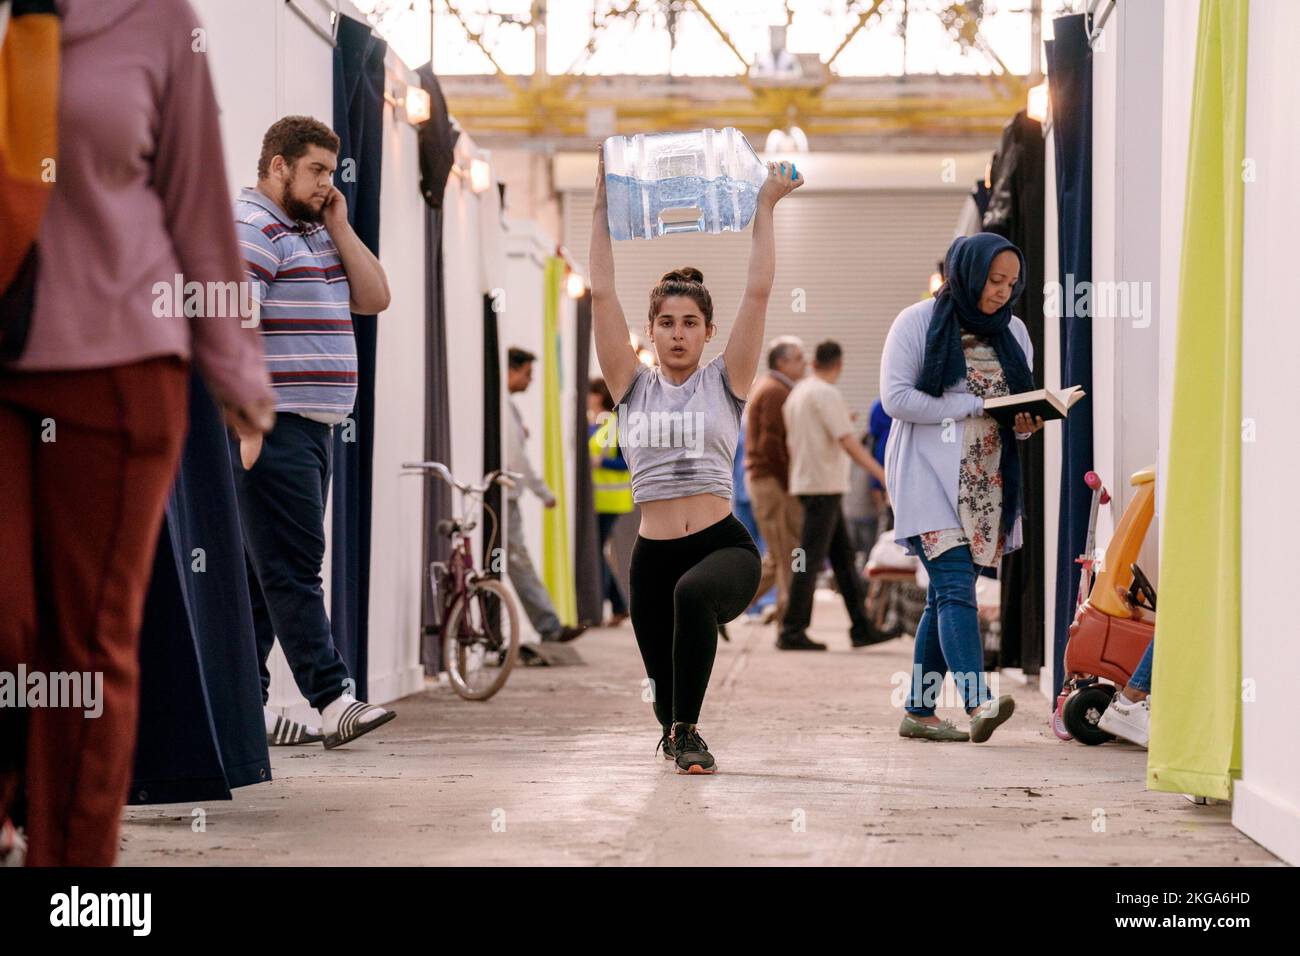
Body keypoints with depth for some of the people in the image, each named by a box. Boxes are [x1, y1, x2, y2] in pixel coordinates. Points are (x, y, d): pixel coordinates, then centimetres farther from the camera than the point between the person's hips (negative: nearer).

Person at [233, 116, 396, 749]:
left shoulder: (313, 233, 21)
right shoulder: (250, 229, -8)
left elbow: (374, 298, 16)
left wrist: (338, 226, 8)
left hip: (312, 428, 9)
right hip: (271, 428, -9)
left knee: (264, 569, 8)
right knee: (291, 565, -11)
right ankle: (333, 699, -16)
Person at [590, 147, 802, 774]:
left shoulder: (724, 384, 6)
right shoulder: (633, 388, 10)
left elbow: (757, 295, 0)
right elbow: (602, 296, 6)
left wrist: (766, 210, 2)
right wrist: (601, 209, 6)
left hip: (724, 549, -3)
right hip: (654, 557, 3)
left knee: (694, 593, -38)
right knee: (665, 691, 7)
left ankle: (687, 731, -25)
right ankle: (676, 729, 45)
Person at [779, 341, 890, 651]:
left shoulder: (797, 393, 15)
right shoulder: (826, 394, -13)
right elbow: (848, 442, -18)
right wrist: (883, 475, -17)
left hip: (806, 482, 9)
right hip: (823, 484, -9)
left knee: (843, 556, 10)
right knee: (810, 559, -7)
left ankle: (862, 628, 10)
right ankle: (792, 632, -6)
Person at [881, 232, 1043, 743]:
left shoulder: (1012, 331, 16)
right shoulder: (917, 322, -2)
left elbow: (1020, 405, 21)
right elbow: (896, 398, -11)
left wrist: (1027, 423, -4)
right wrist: (976, 405, -14)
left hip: (986, 484, 6)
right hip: (931, 476, -6)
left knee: (945, 593, 7)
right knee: (955, 584, -18)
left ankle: (919, 711, 12)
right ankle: (978, 702, -29)